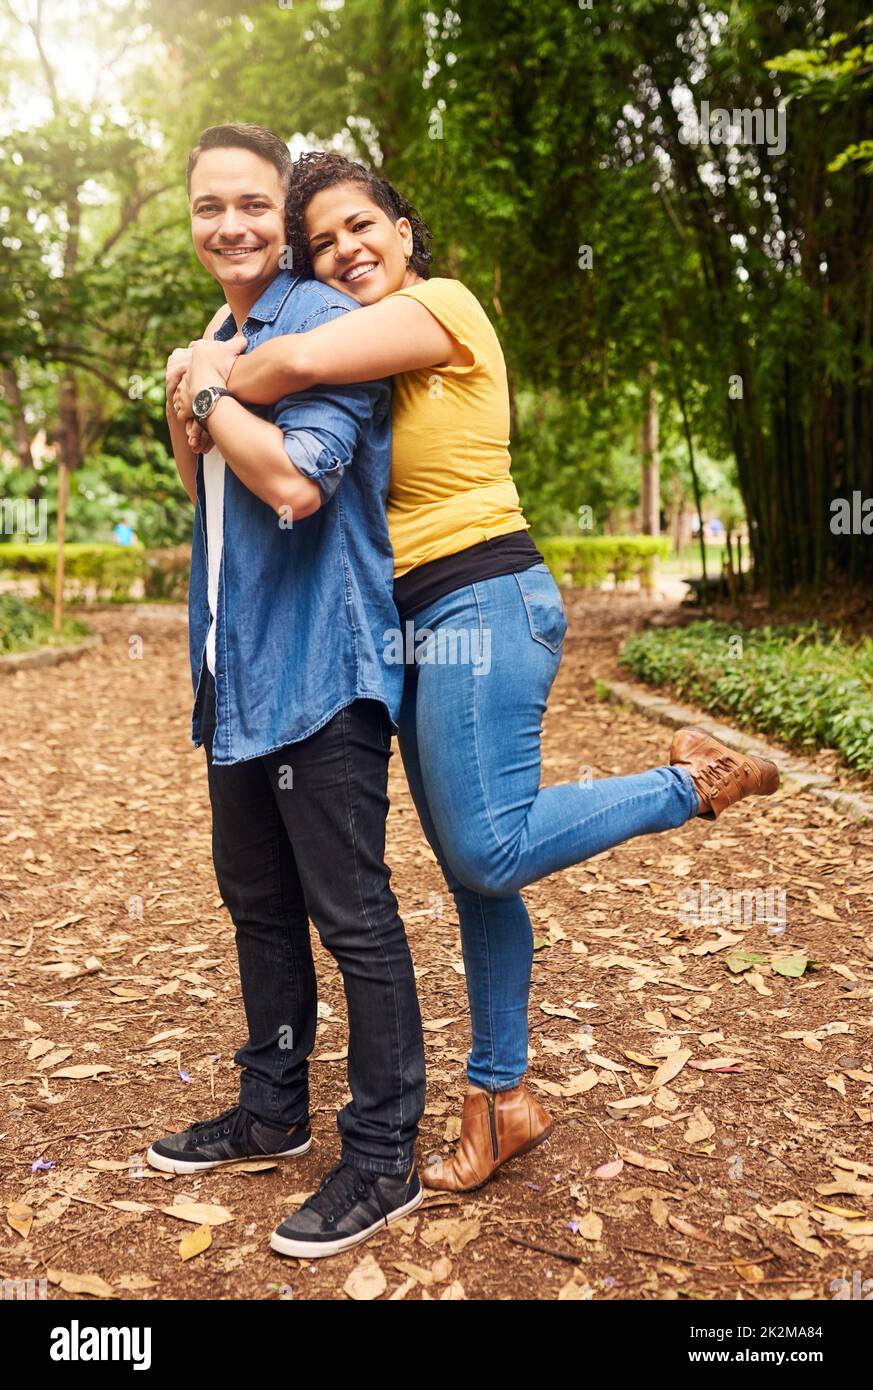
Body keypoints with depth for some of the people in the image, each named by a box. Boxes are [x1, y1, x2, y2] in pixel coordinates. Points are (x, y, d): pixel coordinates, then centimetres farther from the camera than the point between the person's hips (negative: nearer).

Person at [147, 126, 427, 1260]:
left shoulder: (329, 325, -10)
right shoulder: (219, 338, 17)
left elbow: (296, 483, -25)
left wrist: (206, 390, -9)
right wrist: (186, 407, 4)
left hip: (318, 664, -9)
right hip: (239, 668, 9)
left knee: (353, 916, -1)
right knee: (258, 898, 18)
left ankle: (383, 1158, 14)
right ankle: (273, 1110, 35)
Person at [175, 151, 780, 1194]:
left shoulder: (442, 303, -6)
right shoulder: (377, 358, 21)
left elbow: (302, 360, -21)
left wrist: (216, 382, -5)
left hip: (482, 600, -8)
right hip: (415, 624, 9)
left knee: (488, 854, -14)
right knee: (471, 872, 11)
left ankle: (693, 780, 6)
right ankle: (502, 1097, 23)